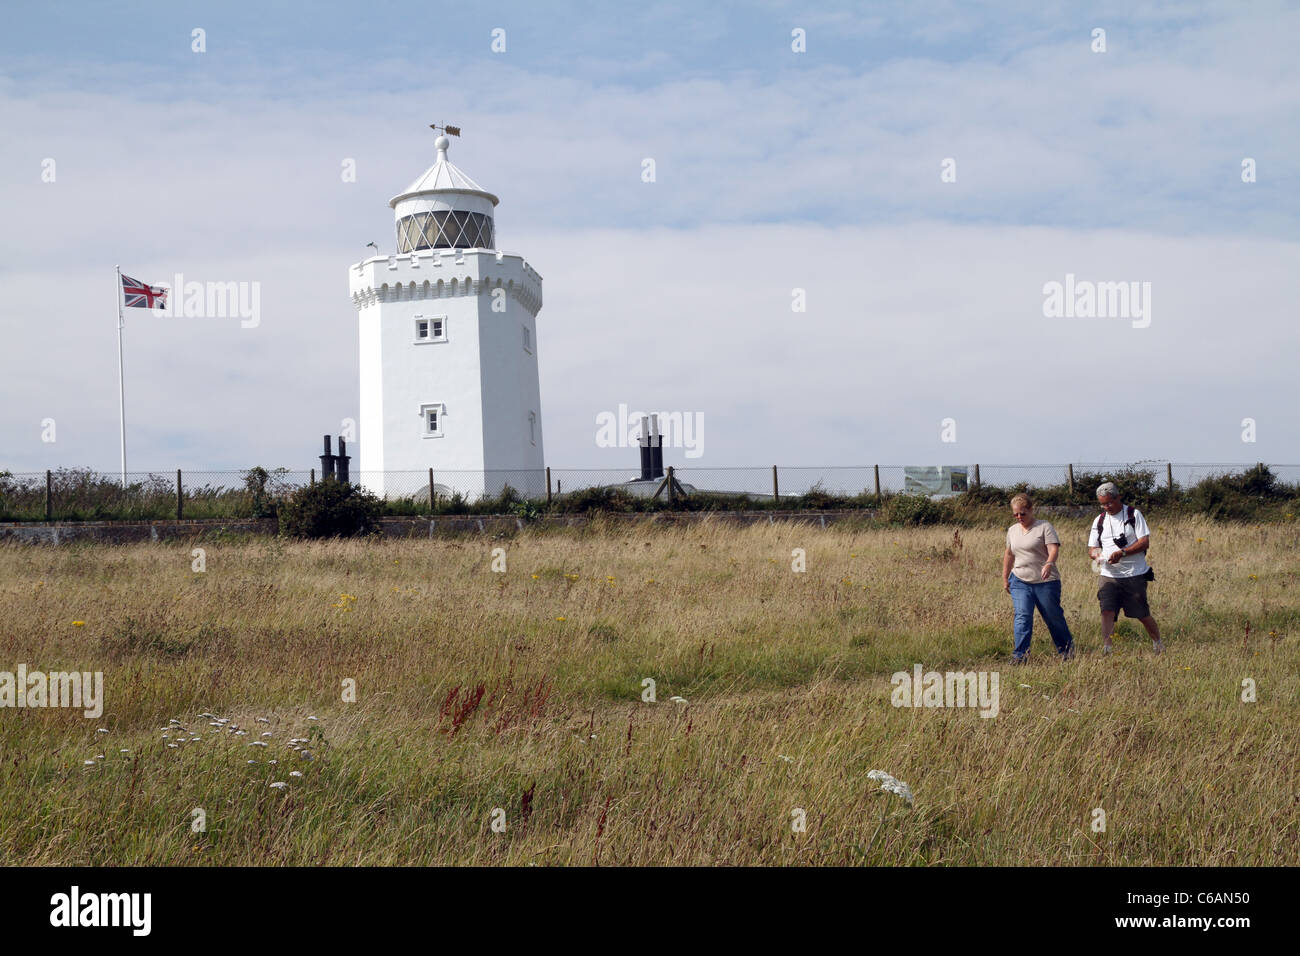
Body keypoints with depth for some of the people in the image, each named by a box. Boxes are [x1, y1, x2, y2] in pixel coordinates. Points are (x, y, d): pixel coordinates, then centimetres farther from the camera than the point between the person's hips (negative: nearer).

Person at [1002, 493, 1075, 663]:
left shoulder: (1044, 527, -5)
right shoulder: (1012, 530, 12)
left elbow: (1054, 549, -18)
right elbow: (1009, 555, 23)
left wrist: (1049, 563, -37)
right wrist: (1005, 578, 23)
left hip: (1045, 582, -4)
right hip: (1020, 582, 4)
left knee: (1053, 617, 7)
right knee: (1022, 617, -12)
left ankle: (1066, 650, 28)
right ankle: (1020, 655, -15)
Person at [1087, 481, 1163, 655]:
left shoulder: (1133, 514, -1)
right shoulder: (1100, 520, 11)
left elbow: (1145, 542, -8)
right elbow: (1092, 548, 13)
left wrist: (1122, 553, -20)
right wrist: (1095, 554, -12)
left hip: (1134, 575, -3)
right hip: (1109, 575, 3)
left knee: (1143, 614, 6)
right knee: (1107, 611, -16)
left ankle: (1158, 643, 28)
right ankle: (1106, 648, -20)